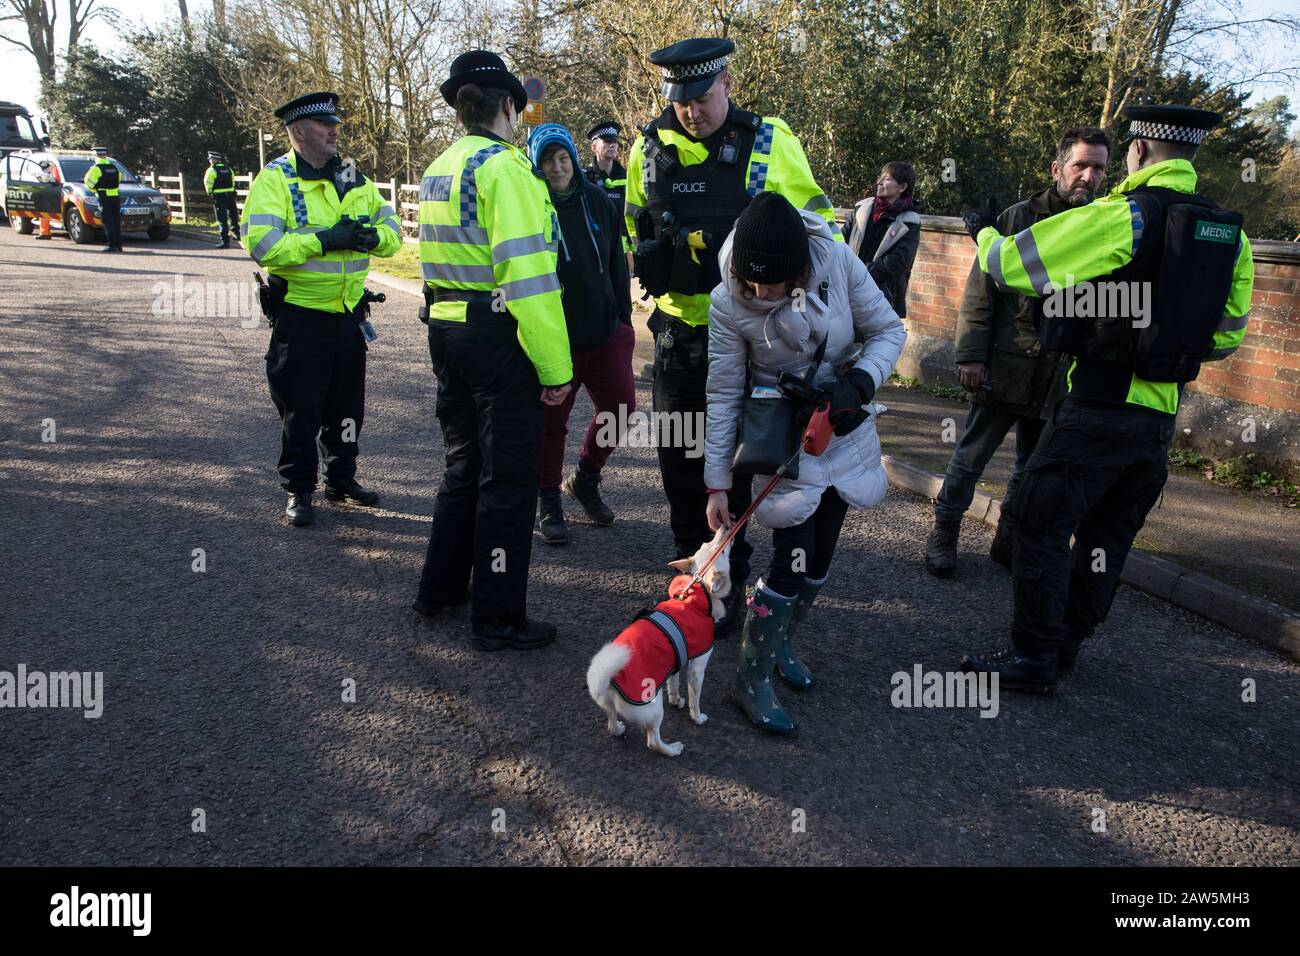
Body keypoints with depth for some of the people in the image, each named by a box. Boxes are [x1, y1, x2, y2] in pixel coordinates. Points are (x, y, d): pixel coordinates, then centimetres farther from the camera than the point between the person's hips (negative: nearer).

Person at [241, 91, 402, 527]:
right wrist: (324, 239, -26)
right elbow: (261, 243, -21)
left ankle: (342, 479, 32)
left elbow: (391, 228, 6)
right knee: (300, 408, 3)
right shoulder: (274, 179, -9)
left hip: (349, 312, 5)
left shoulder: (353, 177, 8)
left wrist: (374, 235, -17)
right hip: (299, 315, -5)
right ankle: (299, 490, 18)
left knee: (348, 403, 15)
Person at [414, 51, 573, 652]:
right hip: (497, 336, -9)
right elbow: (528, 275, -21)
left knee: (465, 464, 21)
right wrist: (555, 366, -19)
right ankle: (497, 619, 11)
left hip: (446, 330, 9)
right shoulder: (503, 165, -13)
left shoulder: (438, 169, 15)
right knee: (508, 480, 1)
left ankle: (441, 588, 33)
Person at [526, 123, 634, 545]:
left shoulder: (598, 202, 6)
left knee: (621, 406, 5)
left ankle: (585, 479, 29)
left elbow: (617, 263, 13)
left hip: (606, 331, 4)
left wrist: (624, 316, 12)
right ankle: (547, 502, 22)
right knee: (551, 421, 5)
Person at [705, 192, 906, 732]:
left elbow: (889, 331, -8)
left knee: (821, 553, 13)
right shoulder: (728, 303, -22)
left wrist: (858, 383, -27)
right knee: (793, 560, -8)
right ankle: (751, 679, 8)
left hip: (844, 430, 4)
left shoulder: (838, 262, -19)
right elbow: (724, 396, -14)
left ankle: (782, 643, 36)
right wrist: (718, 481, -12)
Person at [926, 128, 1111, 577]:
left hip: (1059, 377, 4)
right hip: (1005, 369, -4)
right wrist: (971, 354, -12)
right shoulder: (1019, 218, -2)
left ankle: (1009, 542, 28)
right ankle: (943, 536, 20)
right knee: (970, 458, 4)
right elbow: (980, 290, -5)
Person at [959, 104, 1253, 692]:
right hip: (1160, 417, 7)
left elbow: (1012, 263, -8)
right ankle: (1067, 643, 29)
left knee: (1042, 525, 1)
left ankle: (1033, 659, 5)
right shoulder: (1229, 234, 8)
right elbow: (1226, 337, 16)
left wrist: (984, 231, 13)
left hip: (1098, 407, -7)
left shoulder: (1119, 218, -13)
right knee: (1107, 535, 16)